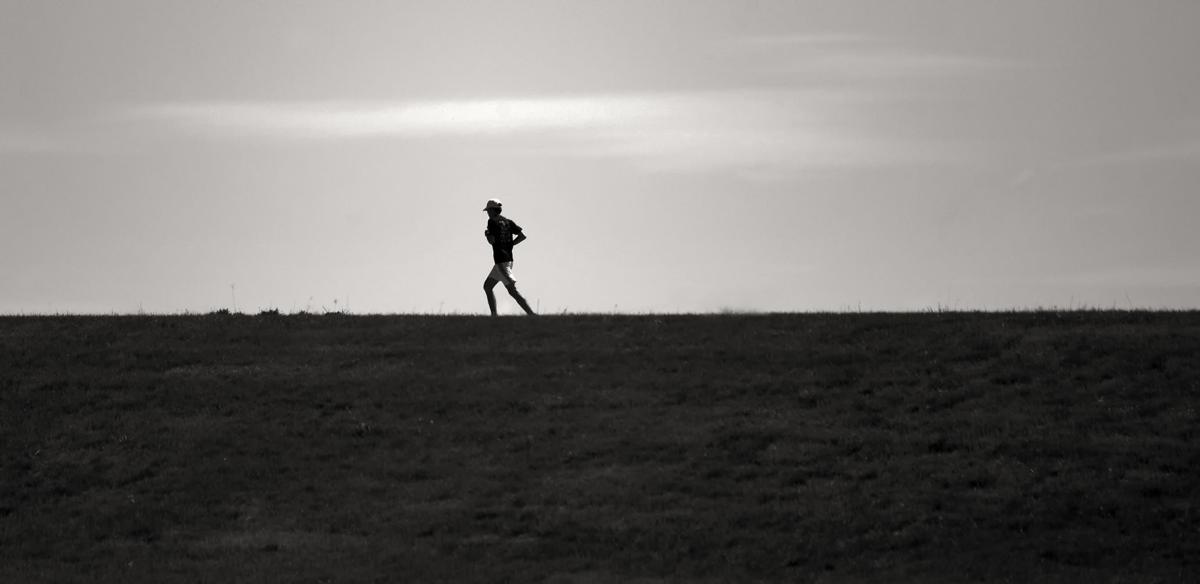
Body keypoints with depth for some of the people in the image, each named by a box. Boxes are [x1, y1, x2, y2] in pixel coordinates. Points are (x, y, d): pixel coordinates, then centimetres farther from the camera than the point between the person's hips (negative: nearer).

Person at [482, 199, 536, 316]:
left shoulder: (492, 221, -8)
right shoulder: (508, 221, 12)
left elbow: (492, 240, -16)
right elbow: (522, 236, 5)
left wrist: (486, 234, 4)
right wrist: (510, 244, 12)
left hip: (501, 261, -9)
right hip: (508, 258, 9)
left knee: (512, 291, -13)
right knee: (487, 286, 18)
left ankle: (532, 314, -21)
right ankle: (494, 316, 15)